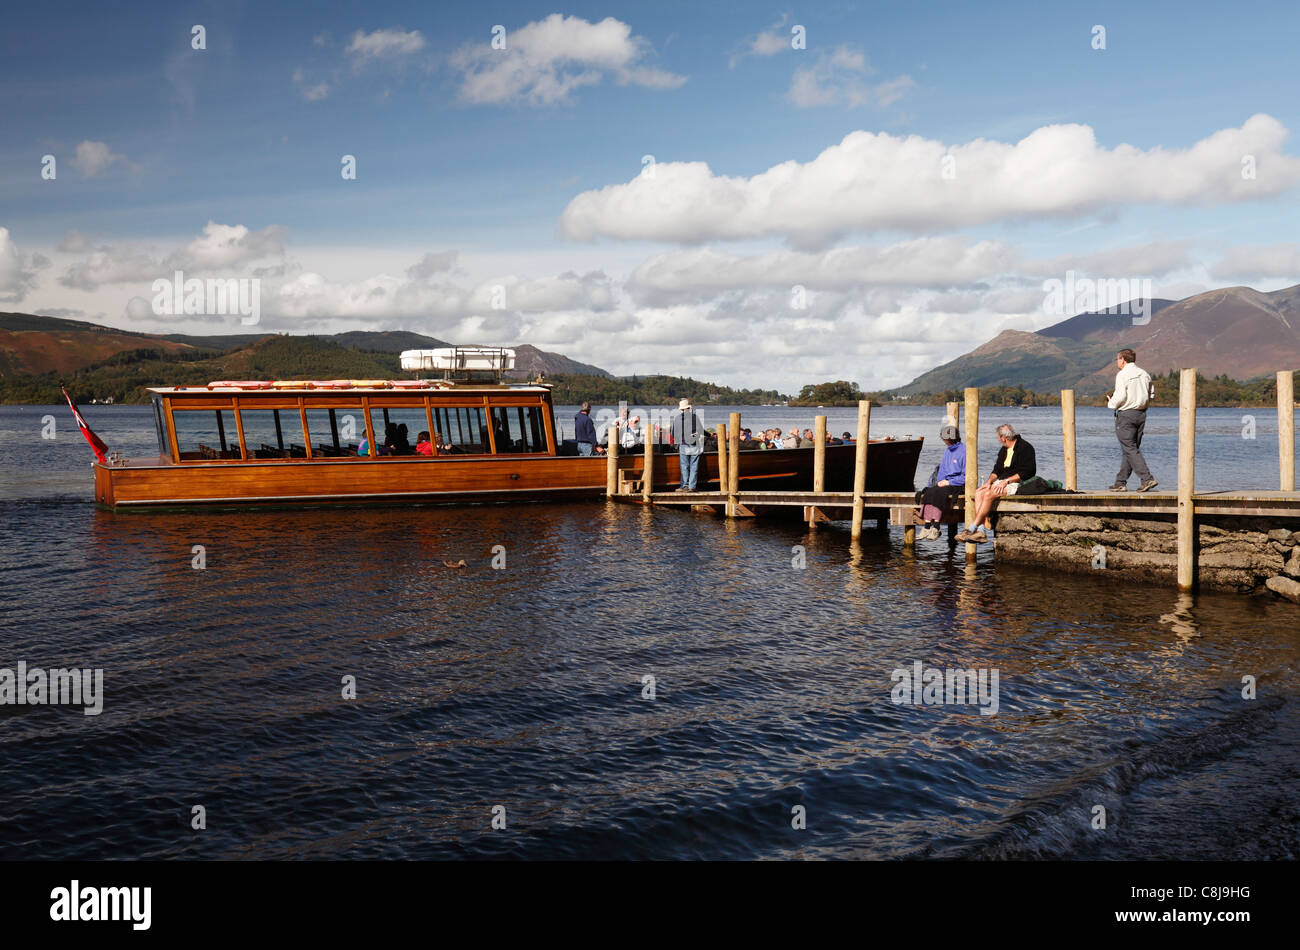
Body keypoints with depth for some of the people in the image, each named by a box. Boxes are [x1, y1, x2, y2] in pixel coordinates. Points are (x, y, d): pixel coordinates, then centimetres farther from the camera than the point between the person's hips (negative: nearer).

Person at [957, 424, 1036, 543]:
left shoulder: (1025, 448, -8)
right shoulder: (1003, 450, 19)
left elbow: (1026, 472, -15)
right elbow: (997, 470, 19)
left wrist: (1006, 481, -20)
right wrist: (989, 481, -3)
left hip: (1016, 483, -8)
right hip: (1002, 482, 8)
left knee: (989, 494, -28)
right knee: (979, 492, -15)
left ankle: (972, 529, -26)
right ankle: (980, 532, -24)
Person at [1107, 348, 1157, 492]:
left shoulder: (1122, 375, -10)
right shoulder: (1144, 374, 11)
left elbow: (1121, 396, -18)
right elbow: (1151, 394, 13)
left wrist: (1111, 403, 0)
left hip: (1126, 414, -7)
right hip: (1141, 414, 7)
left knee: (1130, 449, -6)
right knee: (1132, 448, 10)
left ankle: (1147, 479, -17)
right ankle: (1121, 482, 15)